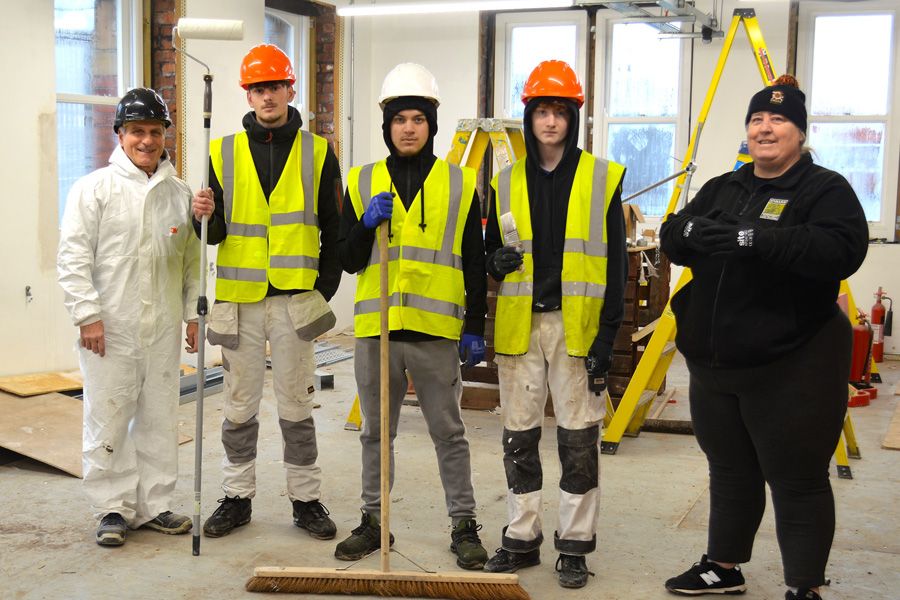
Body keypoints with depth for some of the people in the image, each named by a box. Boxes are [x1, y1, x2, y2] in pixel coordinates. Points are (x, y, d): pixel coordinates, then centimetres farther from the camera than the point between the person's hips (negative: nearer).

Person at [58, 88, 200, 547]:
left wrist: (194, 313, 10)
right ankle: (113, 508, 13)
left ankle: (154, 505, 21)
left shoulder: (179, 194, 11)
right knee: (109, 416, 1)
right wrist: (87, 314, -12)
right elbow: (73, 257, -5)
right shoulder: (94, 188, -2)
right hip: (108, 328, -4)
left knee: (160, 417, 9)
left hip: (164, 329, 4)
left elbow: (192, 260, 16)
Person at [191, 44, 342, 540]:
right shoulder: (224, 153, 7)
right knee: (239, 406, 10)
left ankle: (306, 499, 17)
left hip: (295, 299, -1)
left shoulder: (317, 153, 4)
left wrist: (324, 290, -3)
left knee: (297, 406, 6)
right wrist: (206, 216, -16)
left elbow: (334, 231, 5)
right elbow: (214, 234, 7)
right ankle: (237, 497, 22)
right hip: (239, 299, 1)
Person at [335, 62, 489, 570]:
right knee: (376, 432, 13)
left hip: (437, 329, -2)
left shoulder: (461, 183, 3)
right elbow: (348, 260, 7)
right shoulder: (362, 182, 8)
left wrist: (475, 328, 0)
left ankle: (464, 524, 17)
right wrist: (367, 225, -12)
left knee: (449, 432, 6)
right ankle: (374, 520, 26)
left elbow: (475, 264, 4)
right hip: (375, 328, 2)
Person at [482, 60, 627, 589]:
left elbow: (615, 264, -2)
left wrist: (607, 337, -8)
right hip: (519, 326, 3)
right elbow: (492, 251, 18)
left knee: (579, 439, 3)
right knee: (519, 438, 10)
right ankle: (522, 538, 23)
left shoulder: (603, 178, 0)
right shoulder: (507, 183, 8)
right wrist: (497, 261, -7)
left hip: (577, 325, -3)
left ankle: (576, 544, 16)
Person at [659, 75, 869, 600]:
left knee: (797, 482, 2)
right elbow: (671, 240, 7)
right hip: (715, 364, 7)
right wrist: (692, 230, -17)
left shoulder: (825, 189, -6)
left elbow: (842, 250, -24)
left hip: (790, 367, -6)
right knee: (730, 473, 20)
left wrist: (755, 239, -33)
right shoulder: (722, 189, 14)